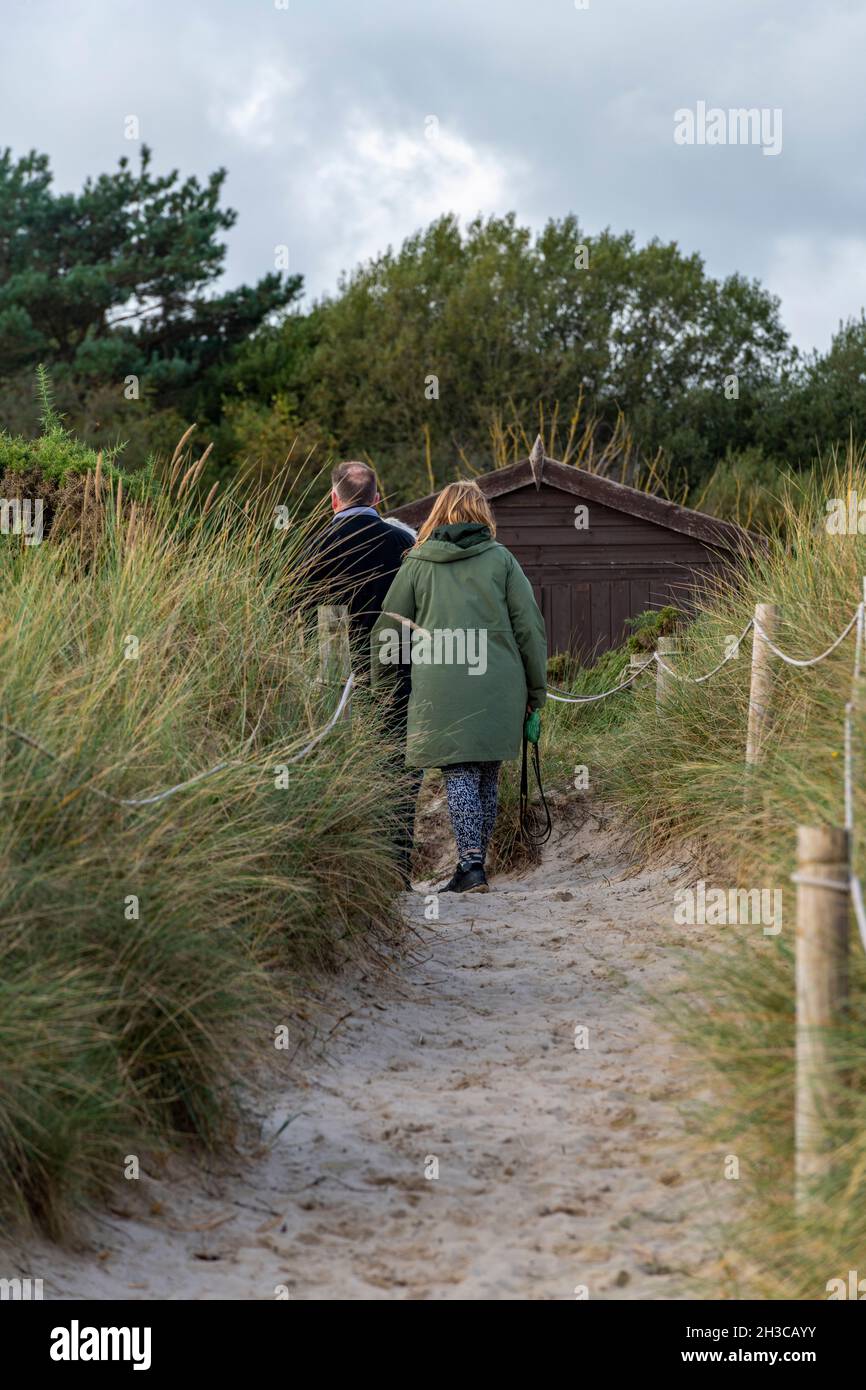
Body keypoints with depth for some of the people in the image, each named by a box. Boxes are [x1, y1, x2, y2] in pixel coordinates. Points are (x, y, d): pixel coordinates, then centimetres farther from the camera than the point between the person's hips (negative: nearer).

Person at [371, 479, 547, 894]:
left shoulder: (417, 562, 7)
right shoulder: (500, 558, 7)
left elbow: (388, 629, 8)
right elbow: (529, 626, 5)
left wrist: (380, 685, 18)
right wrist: (536, 690, 12)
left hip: (442, 689, -1)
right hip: (499, 688, 1)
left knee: (460, 775, 0)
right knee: (487, 776, 11)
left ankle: (471, 864, -12)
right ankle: (475, 862, 16)